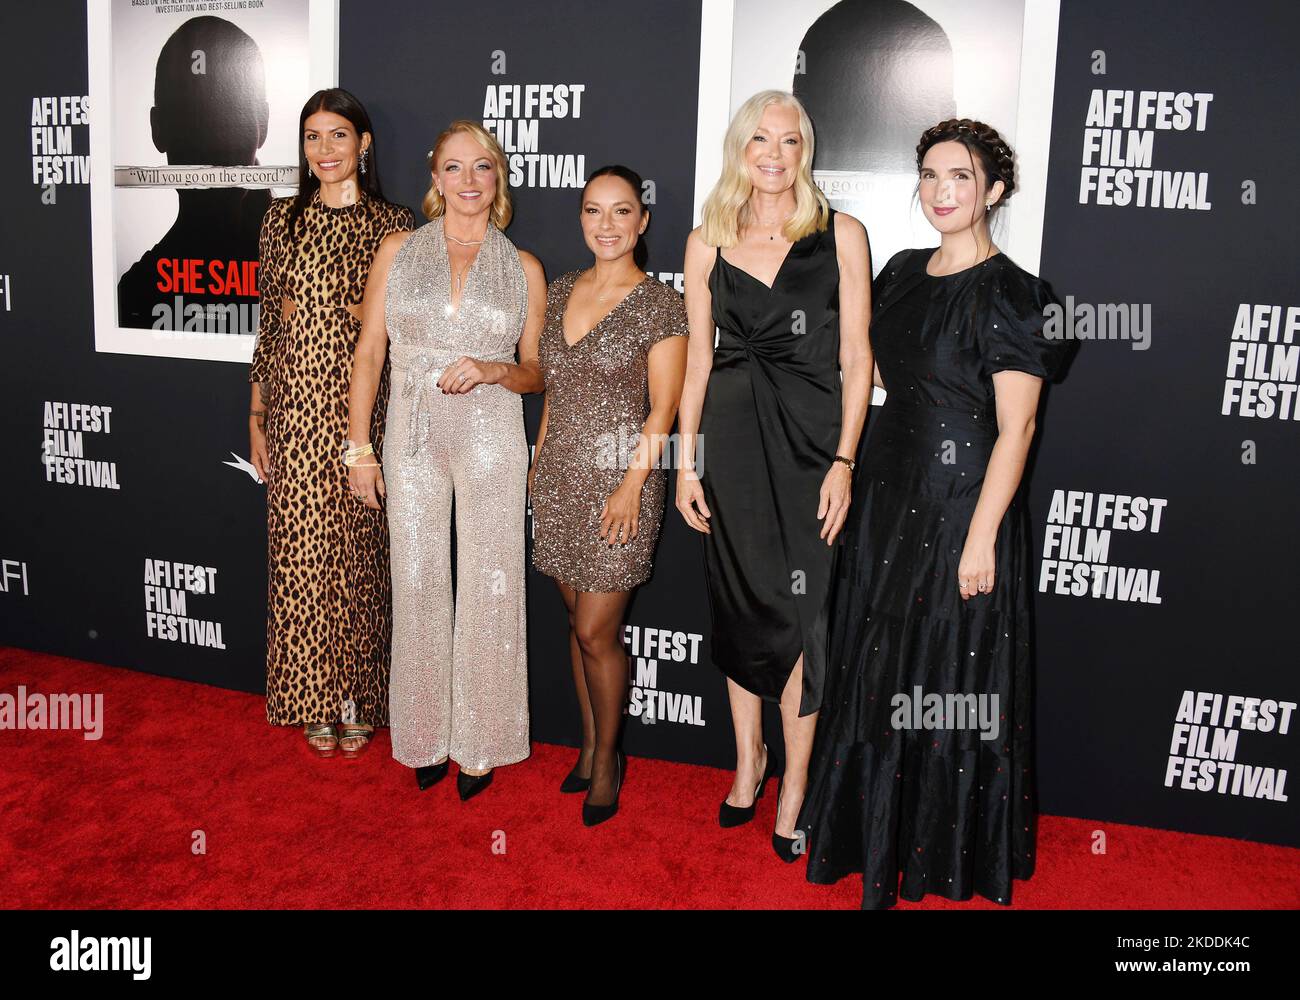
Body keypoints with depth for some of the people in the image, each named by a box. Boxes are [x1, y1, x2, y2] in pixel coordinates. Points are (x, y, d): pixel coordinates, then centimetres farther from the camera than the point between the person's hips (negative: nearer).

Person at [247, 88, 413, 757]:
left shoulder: (392, 225, 2)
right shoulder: (284, 218, 10)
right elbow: (268, 322, 9)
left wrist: (362, 313, -11)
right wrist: (257, 415, 8)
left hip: (362, 407, -2)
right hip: (295, 406, 2)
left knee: (358, 549, 3)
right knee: (300, 548, 5)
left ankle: (356, 701, 19)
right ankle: (314, 701, 20)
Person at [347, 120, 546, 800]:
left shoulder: (524, 269, 4)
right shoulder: (399, 251, 5)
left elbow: (536, 373, 8)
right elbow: (368, 354, 5)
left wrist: (493, 370, -13)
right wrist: (359, 448, 0)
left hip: (491, 440, -1)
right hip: (413, 438, 1)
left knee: (489, 589, 2)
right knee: (419, 586, 7)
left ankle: (478, 743, 19)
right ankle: (426, 735, 24)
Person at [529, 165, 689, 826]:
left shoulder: (659, 304, -7)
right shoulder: (561, 291, 10)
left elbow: (662, 407, -9)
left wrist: (632, 485, -16)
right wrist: (538, 463, 14)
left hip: (618, 477, -5)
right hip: (560, 475, 6)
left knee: (595, 632, -3)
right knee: (577, 622, 13)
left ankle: (606, 760, 17)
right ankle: (590, 747, 29)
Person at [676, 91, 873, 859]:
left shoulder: (841, 235, 2)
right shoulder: (707, 244, 8)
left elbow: (856, 357, -1)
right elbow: (698, 358, 9)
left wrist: (844, 462, -9)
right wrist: (687, 463, 5)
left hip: (810, 435, -2)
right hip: (732, 436, 3)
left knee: (798, 612, 0)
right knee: (739, 602, 11)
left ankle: (794, 785, 14)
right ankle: (749, 759, 30)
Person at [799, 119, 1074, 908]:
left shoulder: (1009, 295, -14)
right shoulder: (903, 273, 8)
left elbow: (1016, 428, -17)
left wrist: (981, 538, -19)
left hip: (962, 507, -7)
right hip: (889, 495, 8)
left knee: (949, 677, 4)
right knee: (880, 670, 17)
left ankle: (950, 858, 26)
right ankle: (877, 838, 37)